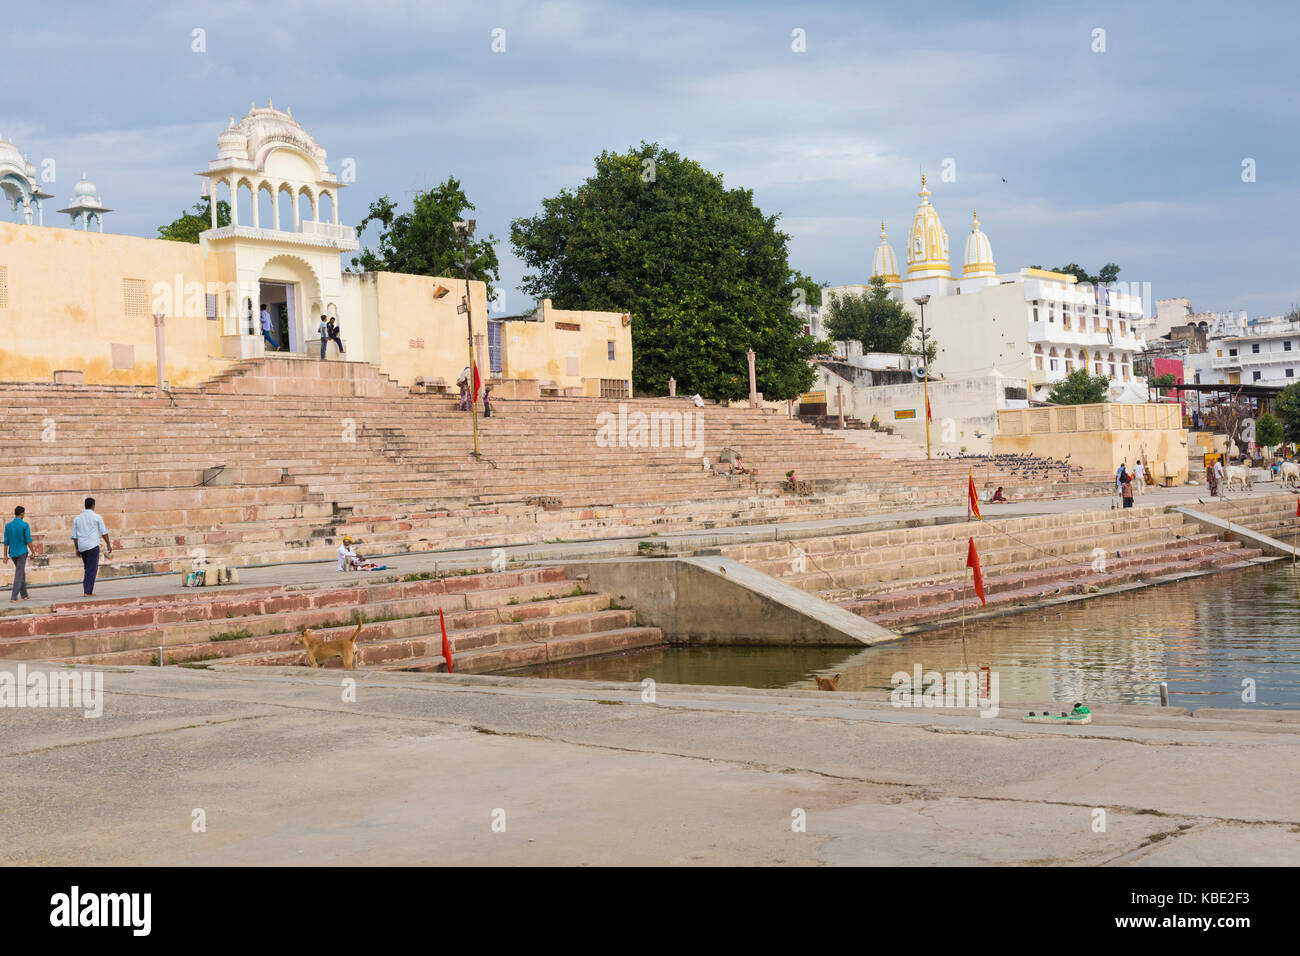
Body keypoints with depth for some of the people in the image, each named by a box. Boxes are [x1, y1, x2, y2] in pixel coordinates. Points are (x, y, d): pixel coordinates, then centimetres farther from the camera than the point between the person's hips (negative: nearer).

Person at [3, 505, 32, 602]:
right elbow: (28, 540, -13)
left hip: (12, 553, 5)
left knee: (22, 572, 19)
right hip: (22, 552, -5)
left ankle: (24, 594, 20)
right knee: (19, 574, -4)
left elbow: (6, 541, 2)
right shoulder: (25, 525, -11)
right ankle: (14, 597, -10)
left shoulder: (8, 525, 3)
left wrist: (5, 555, 6)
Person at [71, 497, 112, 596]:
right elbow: (104, 533, 0)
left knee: (88, 568, 16)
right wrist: (109, 545, 9)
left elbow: (74, 536, 11)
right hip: (93, 546, -5)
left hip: (82, 547, 5)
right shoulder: (96, 517, -1)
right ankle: (88, 592, -9)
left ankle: (88, 589, 12)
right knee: (92, 569, -4)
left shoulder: (77, 518, 10)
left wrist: (77, 548, 18)